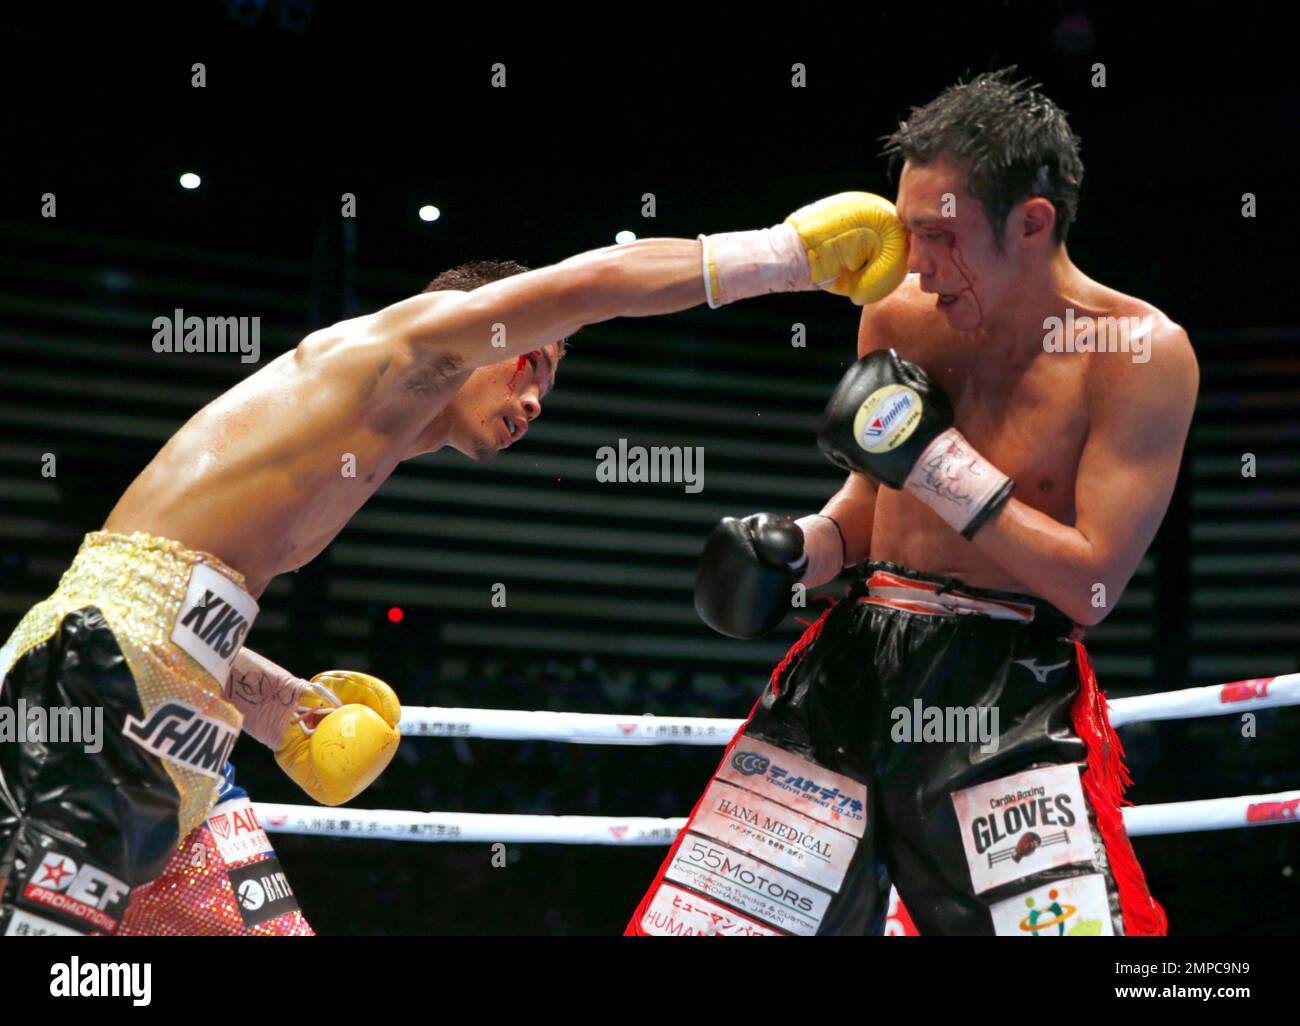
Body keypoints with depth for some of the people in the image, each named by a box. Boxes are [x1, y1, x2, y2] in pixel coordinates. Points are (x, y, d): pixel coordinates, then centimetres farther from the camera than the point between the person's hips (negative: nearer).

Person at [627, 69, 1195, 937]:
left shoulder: (1142, 352, -10)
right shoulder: (899, 319, 6)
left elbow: (1090, 586, -14)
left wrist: (939, 458, -16)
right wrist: (796, 549, 0)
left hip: (1014, 697, -4)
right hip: (852, 668, 5)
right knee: (684, 922, 1)